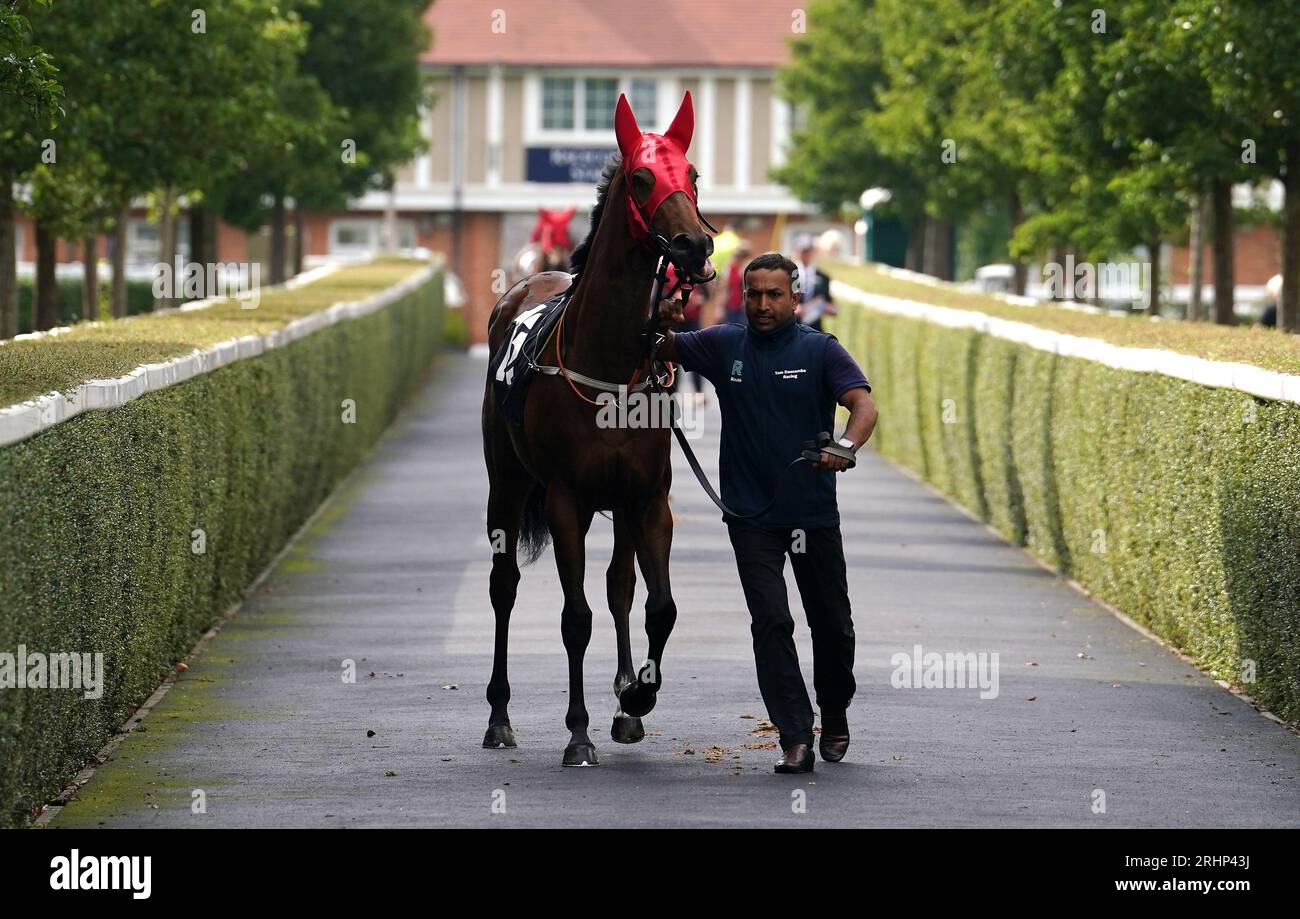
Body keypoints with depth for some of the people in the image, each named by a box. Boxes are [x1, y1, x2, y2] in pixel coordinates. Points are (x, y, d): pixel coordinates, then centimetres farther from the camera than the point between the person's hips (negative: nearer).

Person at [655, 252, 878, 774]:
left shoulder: (821, 351, -2)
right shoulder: (724, 346, 5)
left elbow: (864, 406, -14)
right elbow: (664, 351, 8)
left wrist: (846, 446, -35)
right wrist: (661, 324, -17)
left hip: (814, 512, 0)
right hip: (751, 515, 0)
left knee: (832, 624, 11)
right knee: (770, 622, -10)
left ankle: (835, 714, 36)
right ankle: (795, 739, -12)